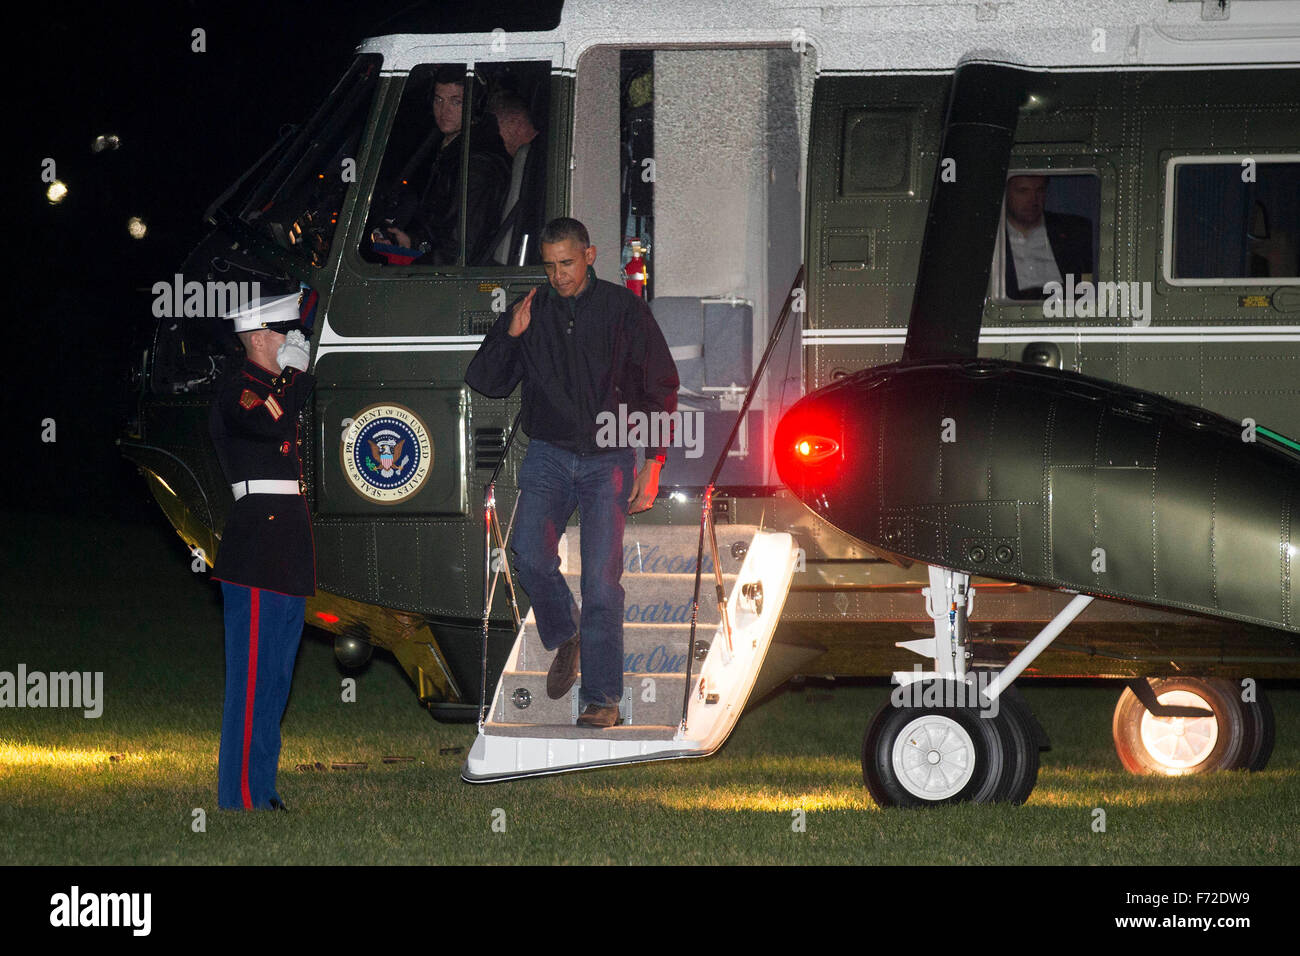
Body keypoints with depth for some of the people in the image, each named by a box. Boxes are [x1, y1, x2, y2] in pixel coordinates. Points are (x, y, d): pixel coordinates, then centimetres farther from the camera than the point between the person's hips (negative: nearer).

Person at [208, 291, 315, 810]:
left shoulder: (277, 386, 19)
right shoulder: (239, 390, -11)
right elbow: (273, 424, -27)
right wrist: (298, 376, -18)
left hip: (285, 557, 10)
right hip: (257, 551, -10)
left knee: (274, 677, 12)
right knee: (254, 678, -8)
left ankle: (260, 790, 18)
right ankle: (242, 797, -7)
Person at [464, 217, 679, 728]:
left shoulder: (623, 310, 2)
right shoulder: (530, 312, 8)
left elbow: (660, 388, 3)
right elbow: (486, 383, 12)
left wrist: (653, 463, -4)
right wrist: (509, 336, -6)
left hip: (608, 459, -2)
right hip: (549, 454, 2)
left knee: (601, 577, -9)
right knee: (529, 552, -21)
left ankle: (601, 696, -3)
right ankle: (564, 637, 6)